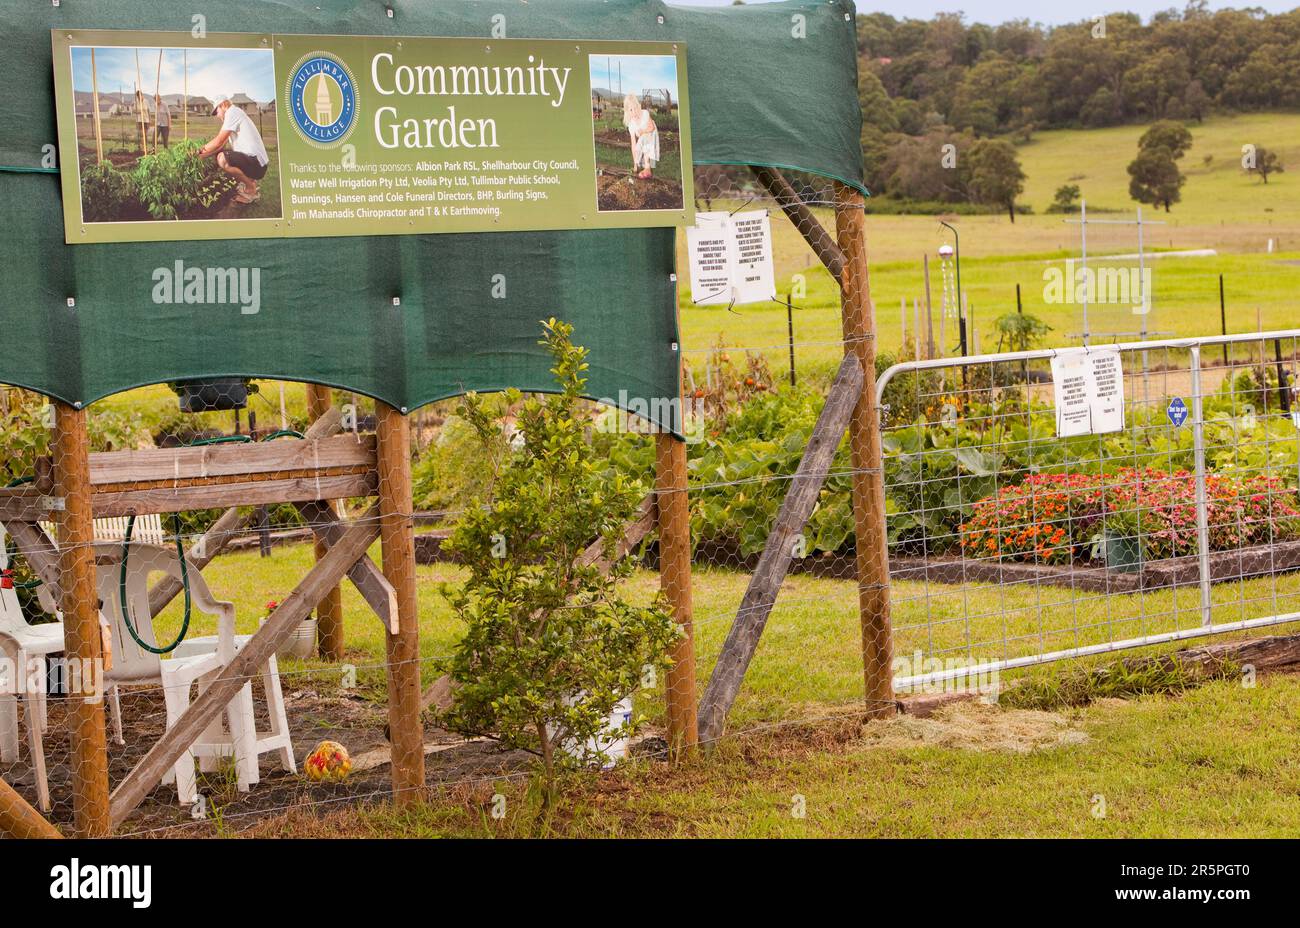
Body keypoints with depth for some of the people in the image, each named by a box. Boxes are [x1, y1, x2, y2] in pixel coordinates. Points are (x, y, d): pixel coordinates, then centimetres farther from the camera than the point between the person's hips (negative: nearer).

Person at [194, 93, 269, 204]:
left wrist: (200, 151, -1)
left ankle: (250, 189, -10)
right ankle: (249, 181, 15)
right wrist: (201, 155, 9)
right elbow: (221, 145, 16)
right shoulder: (235, 115, 21)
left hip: (257, 164, -10)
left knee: (222, 159, -30)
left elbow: (218, 142, -14)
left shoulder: (232, 112, -10)